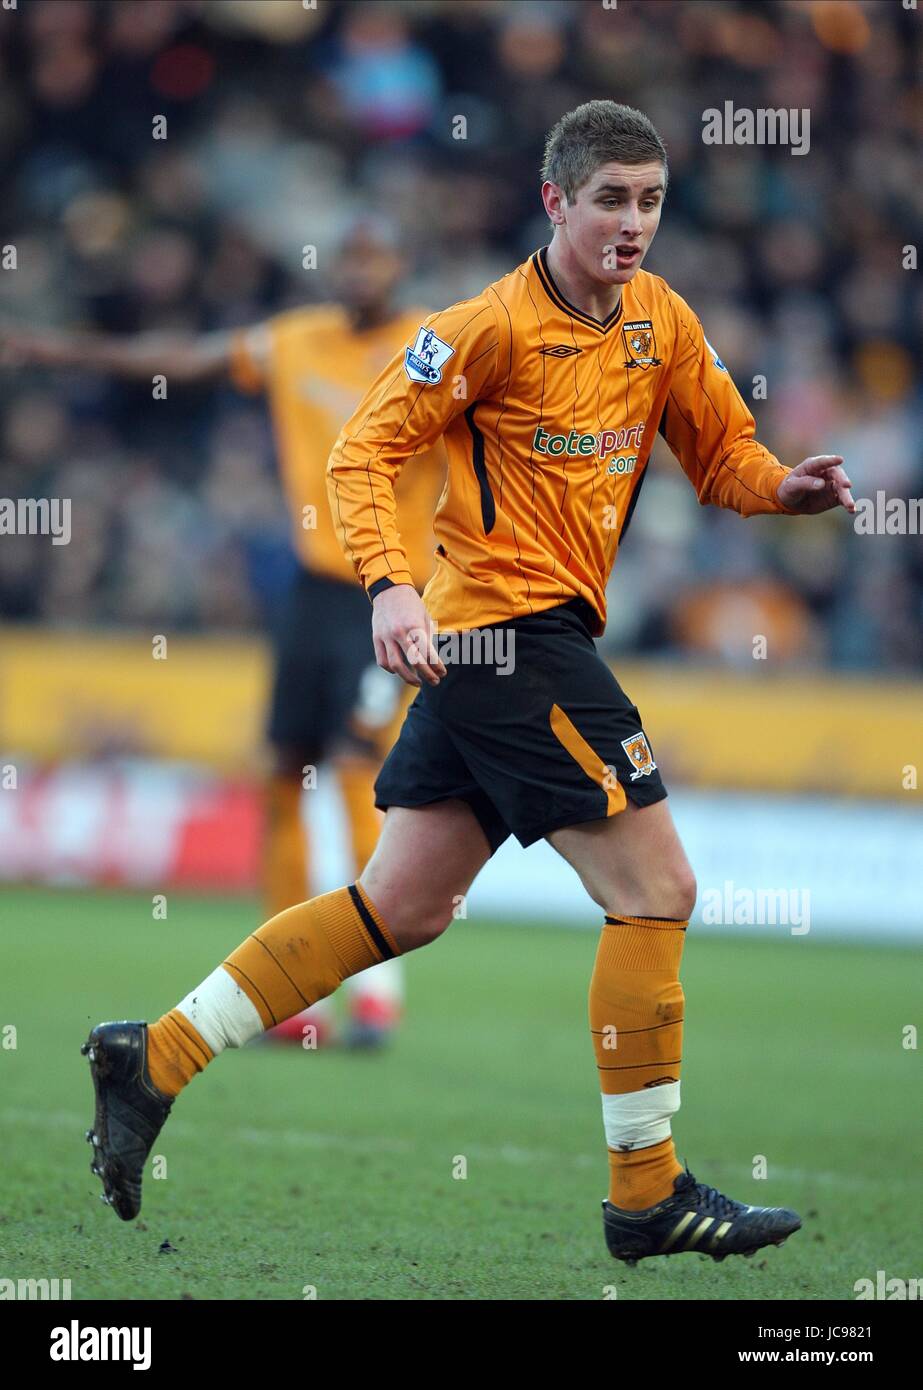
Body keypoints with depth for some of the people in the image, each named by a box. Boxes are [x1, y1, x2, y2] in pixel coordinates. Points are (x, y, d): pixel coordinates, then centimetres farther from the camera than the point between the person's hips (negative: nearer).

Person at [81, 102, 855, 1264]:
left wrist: (786, 487, -6)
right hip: (507, 630, -9)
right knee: (655, 889, -8)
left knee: (401, 909, 13)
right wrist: (388, 584, -24)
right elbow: (364, 451, -11)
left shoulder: (660, 320, 10)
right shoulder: (496, 326, -12)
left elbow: (722, 455, 16)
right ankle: (646, 1192, -1)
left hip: (487, 646, 9)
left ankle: (154, 1057, 17)